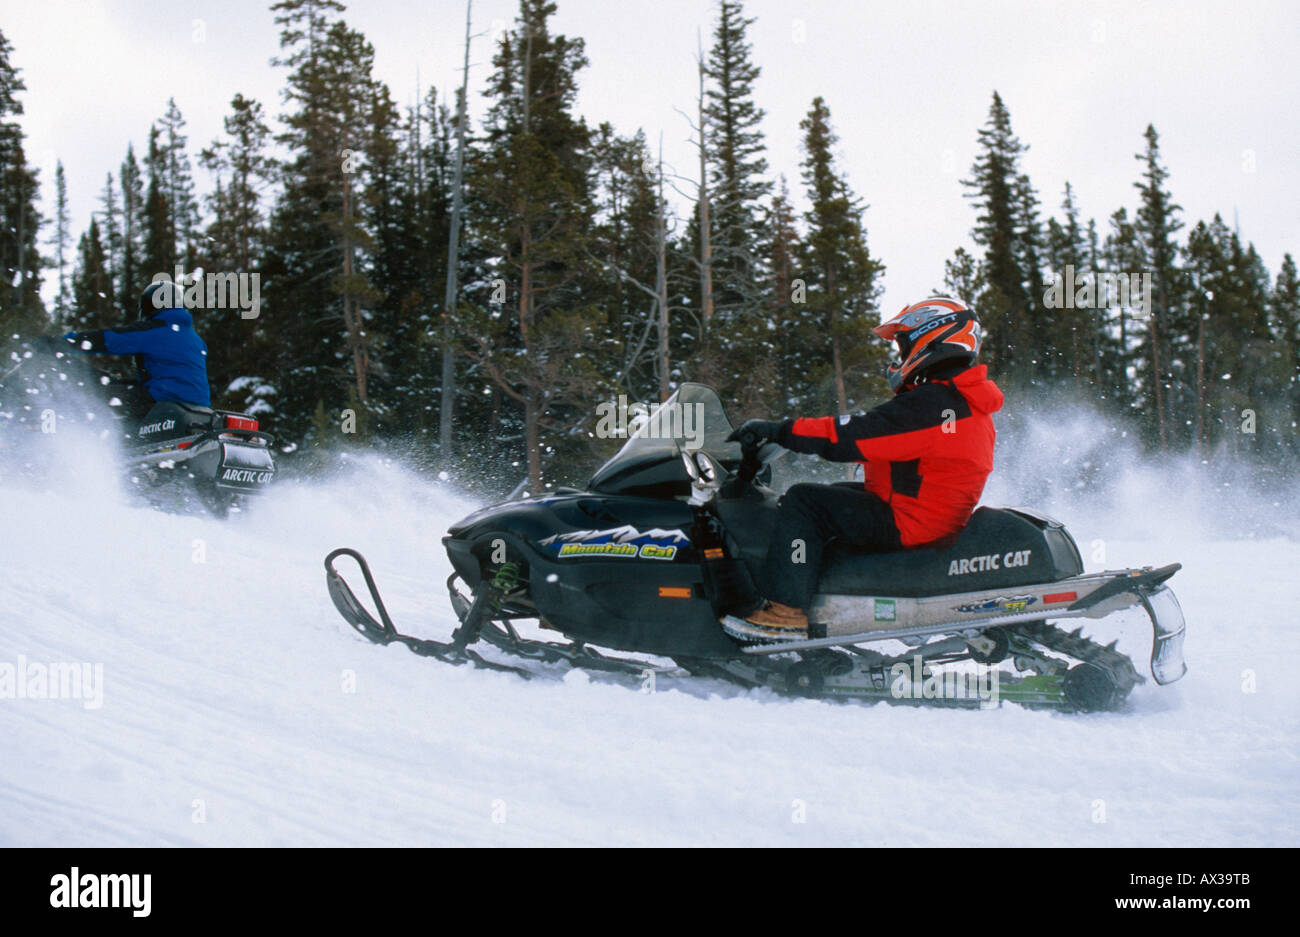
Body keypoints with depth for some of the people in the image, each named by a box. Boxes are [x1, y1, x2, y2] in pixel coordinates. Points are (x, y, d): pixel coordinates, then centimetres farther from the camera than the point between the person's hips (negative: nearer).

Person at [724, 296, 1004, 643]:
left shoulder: (928, 403, -22)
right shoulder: (966, 398, 11)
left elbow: (852, 437, -24)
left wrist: (779, 430, -17)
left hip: (906, 524, -11)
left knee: (802, 502, -12)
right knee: (827, 495, 23)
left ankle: (787, 610, -16)